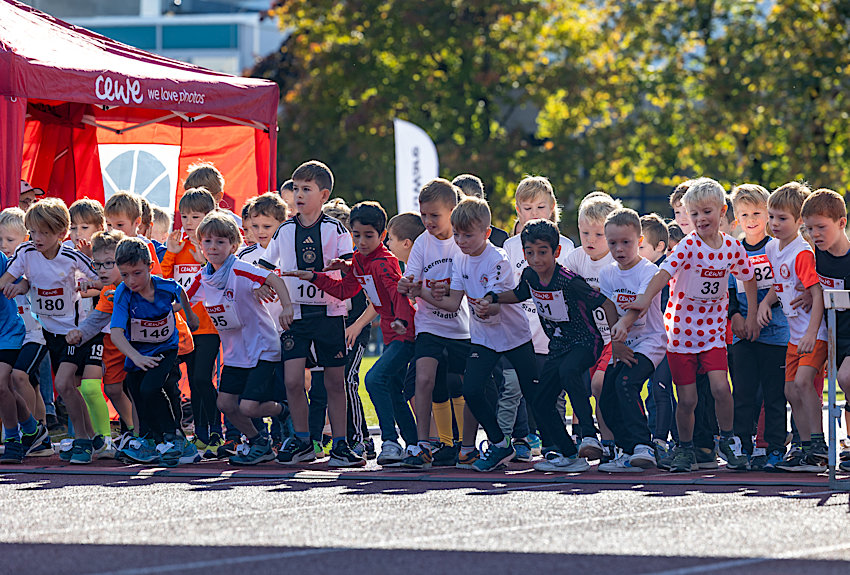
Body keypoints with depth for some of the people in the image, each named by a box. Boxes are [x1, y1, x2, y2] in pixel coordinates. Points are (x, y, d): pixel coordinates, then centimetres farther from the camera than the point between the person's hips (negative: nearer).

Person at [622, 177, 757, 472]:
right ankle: (684, 449, 20)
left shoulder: (733, 247, 0)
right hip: (681, 329, -2)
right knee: (687, 399, 0)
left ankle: (727, 438, 6)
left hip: (713, 331, 2)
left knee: (720, 387, -16)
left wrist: (752, 315, 16)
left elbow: (749, 279, 17)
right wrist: (645, 299, -43)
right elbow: (664, 273, -27)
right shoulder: (688, 246, -12)